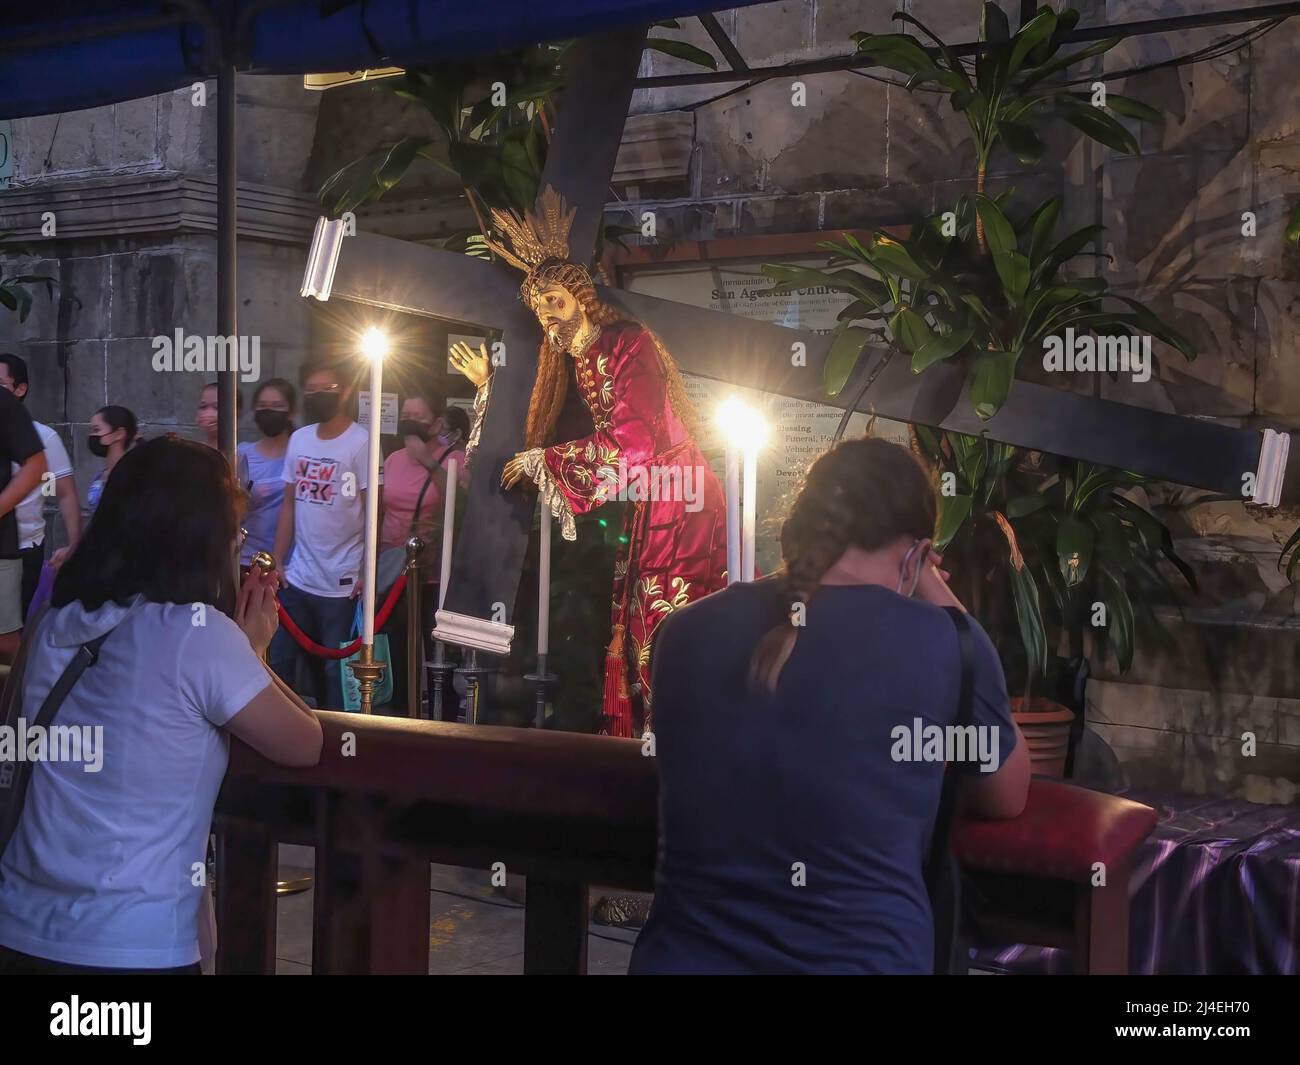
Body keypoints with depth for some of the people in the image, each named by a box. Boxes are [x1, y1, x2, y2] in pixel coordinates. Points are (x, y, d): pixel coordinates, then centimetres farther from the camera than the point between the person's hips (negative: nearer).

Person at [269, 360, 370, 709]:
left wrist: (367, 572, -13)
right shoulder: (298, 439, 9)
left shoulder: (360, 443, -9)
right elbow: (290, 505, 13)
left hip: (342, 584, -6)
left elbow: (371, 511, -9)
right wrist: (277, 561, 8)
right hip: (297, 578, 6)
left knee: (336, 671, 4)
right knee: (278, 664, 9)